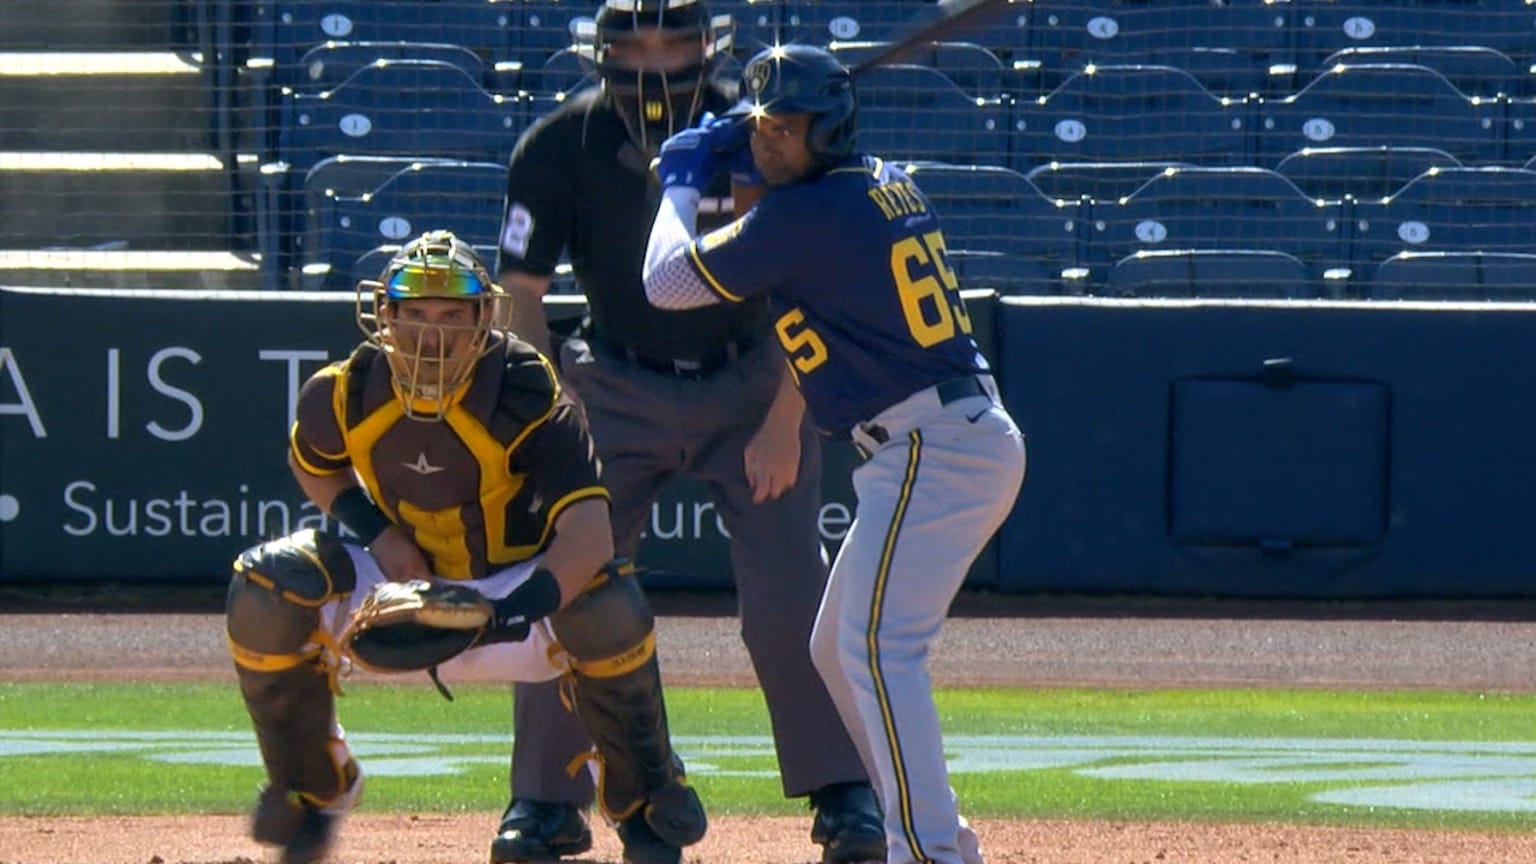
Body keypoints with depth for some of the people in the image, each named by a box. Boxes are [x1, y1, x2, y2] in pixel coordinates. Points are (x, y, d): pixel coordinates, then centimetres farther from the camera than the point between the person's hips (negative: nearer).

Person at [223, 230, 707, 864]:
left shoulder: (523, 393, -26)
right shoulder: (346, 394, -14)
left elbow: (589, 532, -36)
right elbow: (312, 465, 10)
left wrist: (507, 615, -52)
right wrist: (373, 530, -11)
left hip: (511, 591, -3)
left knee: (604, 598, -36)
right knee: (264, 589, -23)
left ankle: (642, 794, -9)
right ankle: (312, 786, 3)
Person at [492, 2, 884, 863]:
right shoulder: (561, 147, -13)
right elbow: (521, 295, -7)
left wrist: (784, 423, -16)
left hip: (751, 388, -1)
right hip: (619, 393, 1)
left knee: (790, 597, -10)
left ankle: (847, 794, 0)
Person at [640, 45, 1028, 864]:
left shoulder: (803, 214, -12)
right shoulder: (889, 185, 14)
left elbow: (666, 283, -2)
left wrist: (680, 184, 15)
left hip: (930, 450, -10)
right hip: (975, 437, 10)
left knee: (877, 646, -17)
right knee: (839, 650, 17)